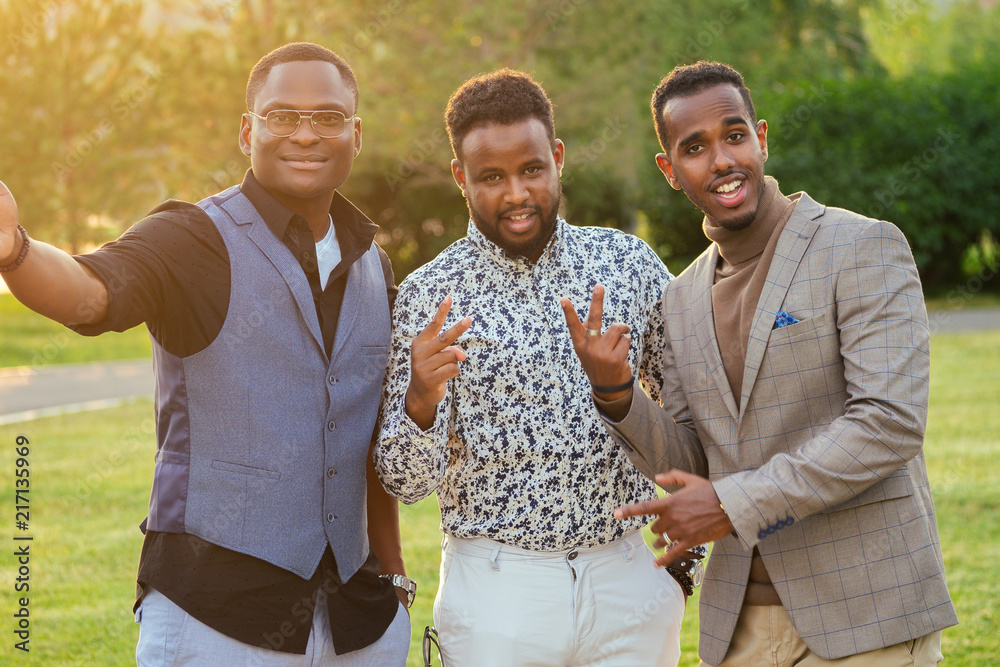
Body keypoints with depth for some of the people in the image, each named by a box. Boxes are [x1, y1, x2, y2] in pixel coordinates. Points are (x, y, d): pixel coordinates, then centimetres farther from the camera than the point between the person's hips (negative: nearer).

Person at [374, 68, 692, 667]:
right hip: (497, 590, -2)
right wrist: (421, 402, -27)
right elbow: (407, 482, -7)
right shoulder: (429, 297, -6)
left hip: (629, 578, 2)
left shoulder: (629, 261, 1)